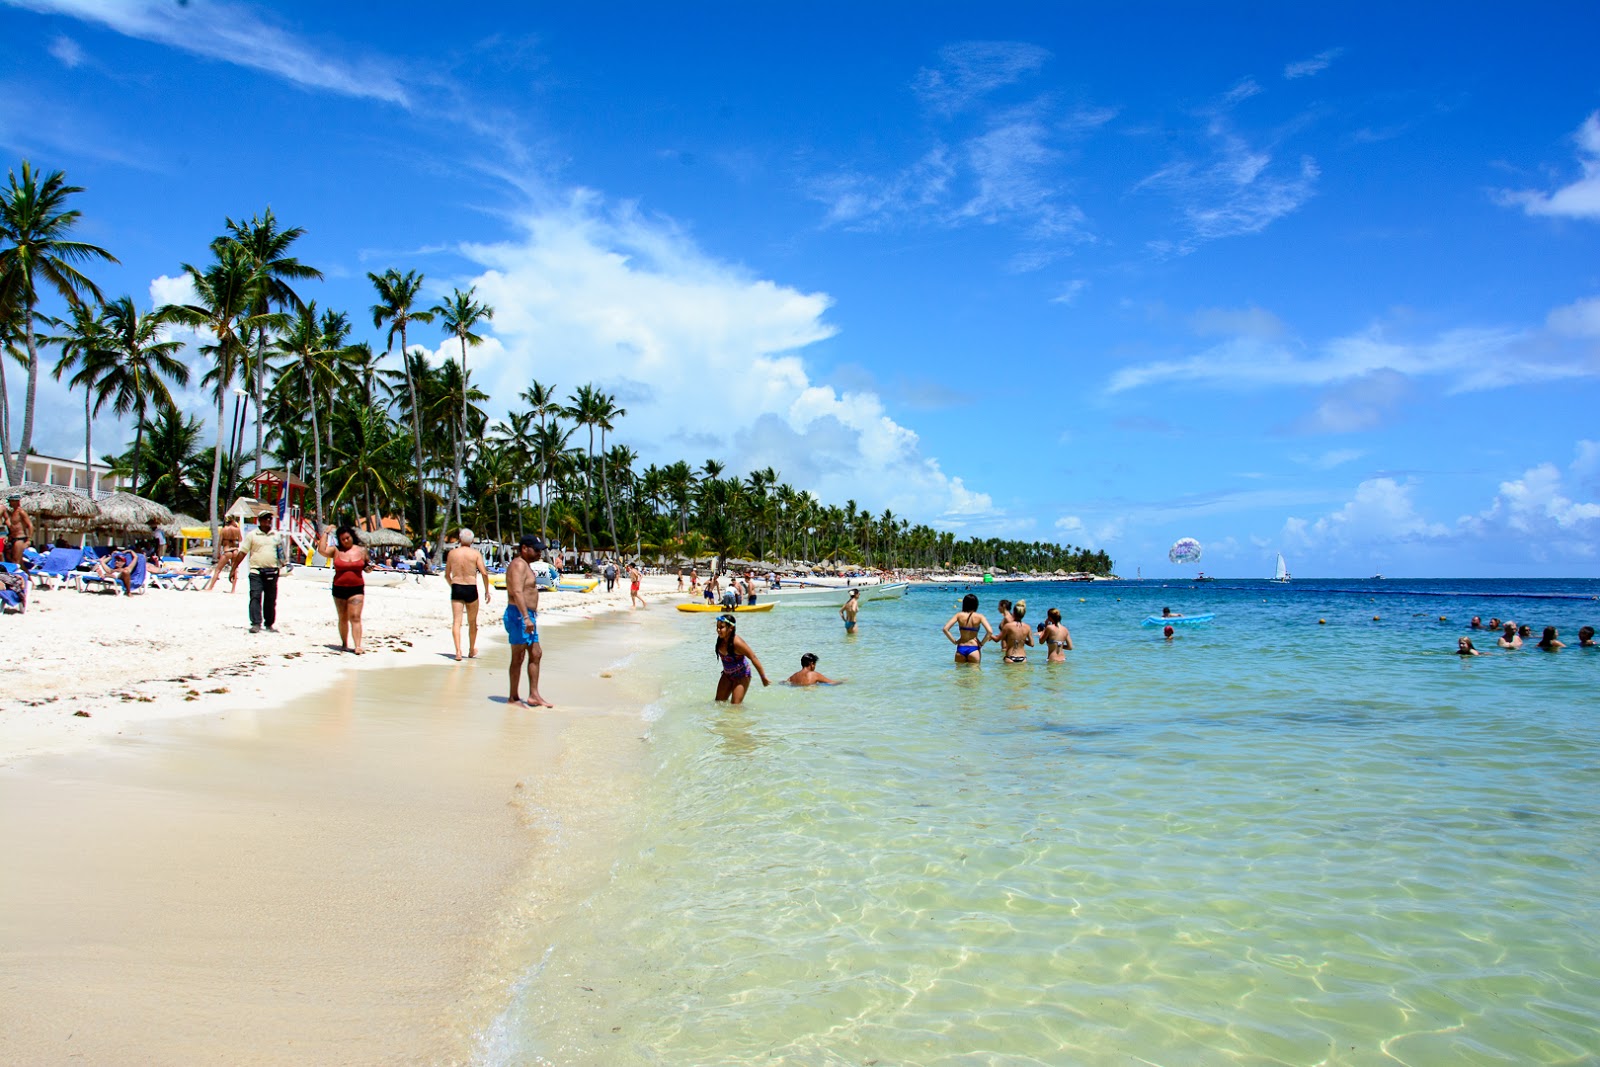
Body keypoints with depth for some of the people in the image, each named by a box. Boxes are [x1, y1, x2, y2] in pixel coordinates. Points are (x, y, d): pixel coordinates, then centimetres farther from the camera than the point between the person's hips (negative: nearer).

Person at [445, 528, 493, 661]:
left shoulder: (452, 553, 4)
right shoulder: (476, 553, -3)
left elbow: (447, 575, 10)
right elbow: (484, 573, -10)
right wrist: (487, 591, -2)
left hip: (456, 588, 1)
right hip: (471, 589, -1)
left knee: (456, 621, -1)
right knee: (472, 622, 14)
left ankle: (458, 651, -15)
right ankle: (471, 651, 27)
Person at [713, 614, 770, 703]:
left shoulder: (737, 642, -31)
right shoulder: (721, 640, -10)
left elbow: (753, 658, -27)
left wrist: (763, 678, -24)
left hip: (741, 676, -7)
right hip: (727, 675, 7)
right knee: (719, 702, 10)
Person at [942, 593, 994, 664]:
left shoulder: (959, 615, -1)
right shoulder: (979, 617, -4)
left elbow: (945, 629, -8)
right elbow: (990, 632, -15)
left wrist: (954, 641, 1)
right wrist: (982, 643, -3)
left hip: (961, 648, 1)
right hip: (974, 649, -1)